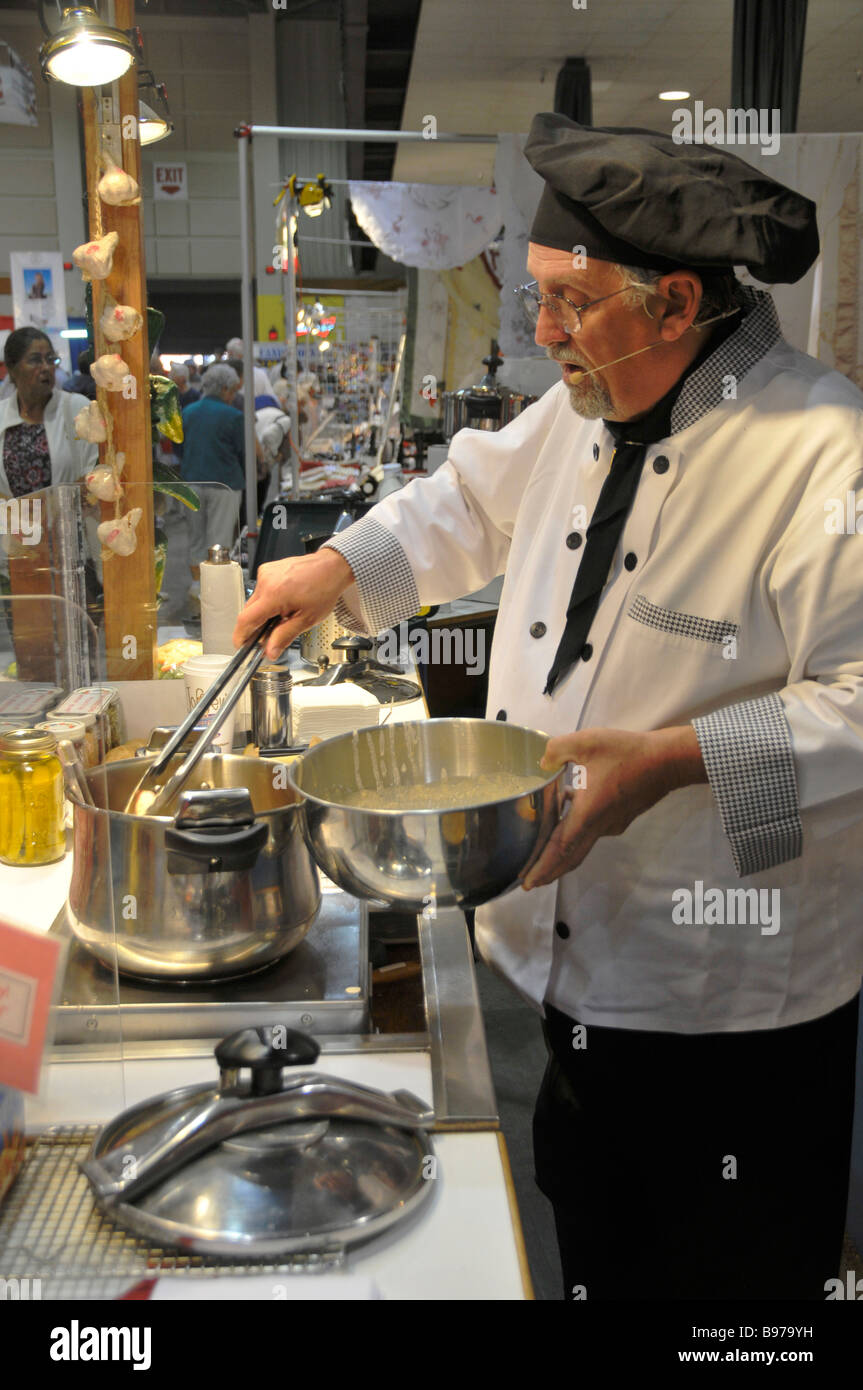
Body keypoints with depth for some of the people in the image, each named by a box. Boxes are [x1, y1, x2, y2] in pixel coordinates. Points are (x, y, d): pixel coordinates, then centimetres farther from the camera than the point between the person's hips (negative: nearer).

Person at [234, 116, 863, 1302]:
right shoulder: (587, 415, 4)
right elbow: (476, 503, 21)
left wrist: (679, 758, -32)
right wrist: (340, 564, 11)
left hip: (732, 1007, -7)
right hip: (578, 962, 7)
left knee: (726, 1272, 15)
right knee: (593, 1255, 27)